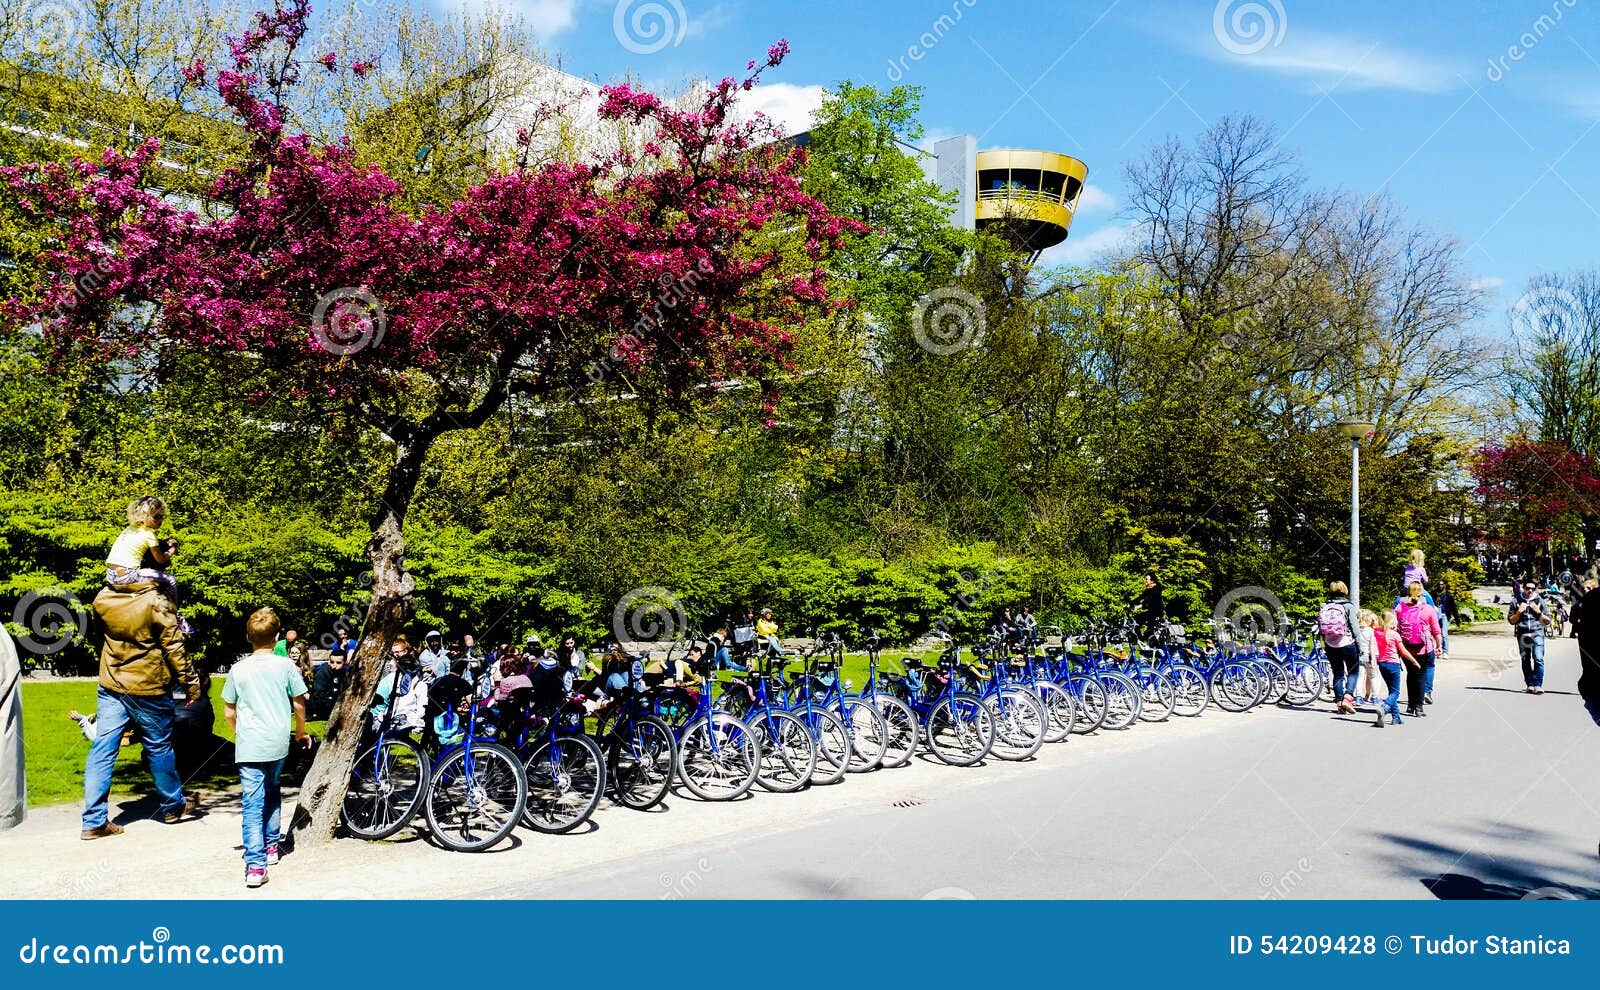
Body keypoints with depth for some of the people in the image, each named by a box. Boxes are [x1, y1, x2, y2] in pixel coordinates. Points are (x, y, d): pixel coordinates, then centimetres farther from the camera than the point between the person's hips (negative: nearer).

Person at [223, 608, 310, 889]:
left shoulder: (238, 670, -1)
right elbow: (299, 704, 2)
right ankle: (271, 846, 32)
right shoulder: (286, 666, -2)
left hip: (248, 746, -2)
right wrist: (301, 731, 19)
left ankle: (255, 865, -12)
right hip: (278, 743, 2)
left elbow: (229, 712, 6)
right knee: (272, 792, 24)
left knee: (252, 805, -4)